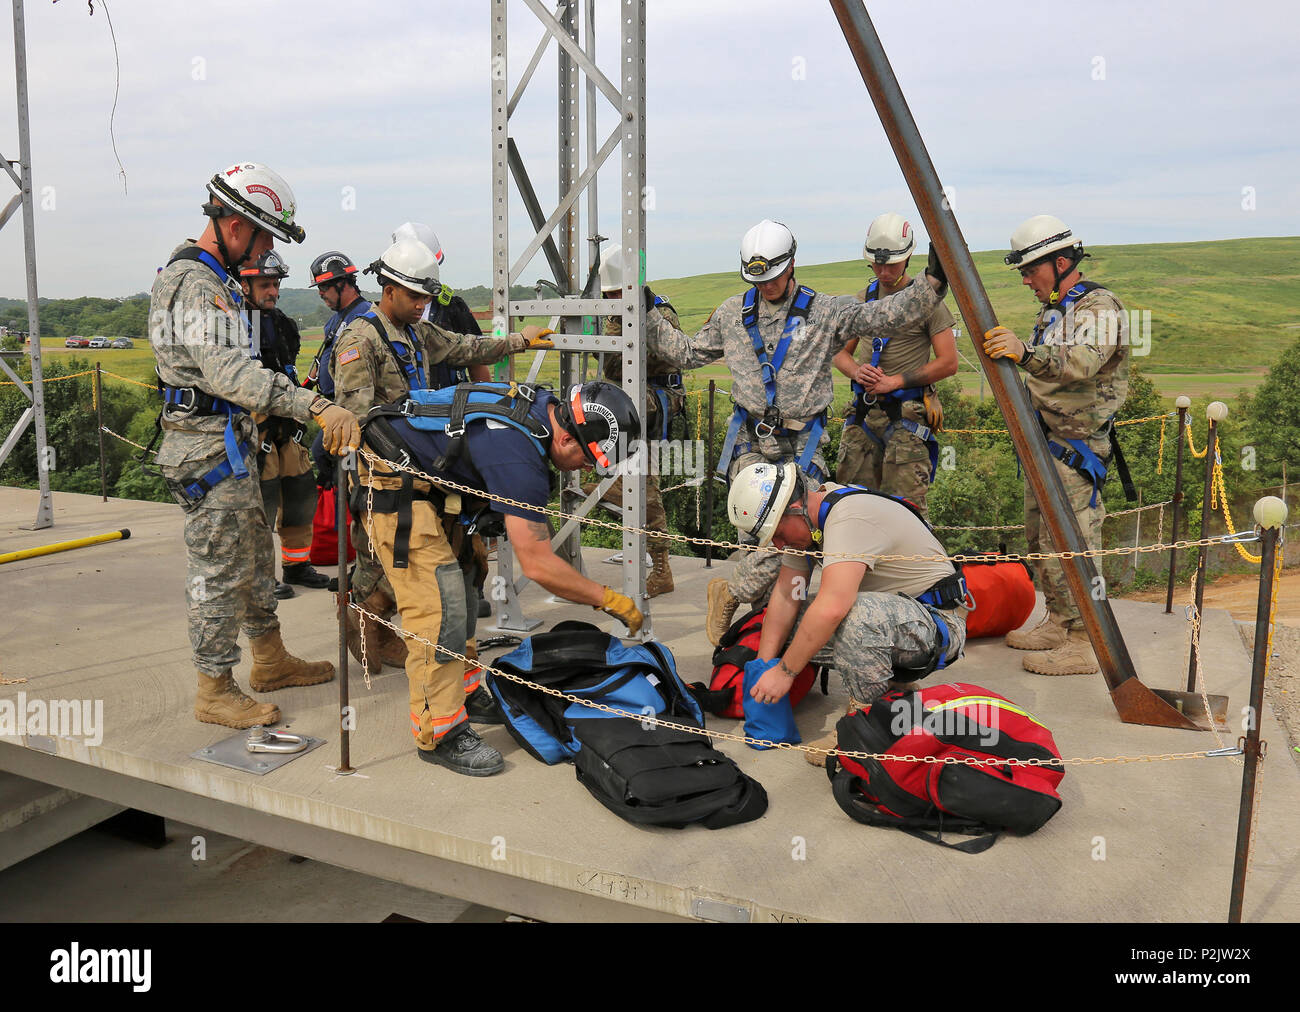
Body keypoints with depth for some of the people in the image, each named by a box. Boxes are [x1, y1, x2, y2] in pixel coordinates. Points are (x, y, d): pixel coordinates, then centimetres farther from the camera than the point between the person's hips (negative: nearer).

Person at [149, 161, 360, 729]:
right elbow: (226, 371, -36)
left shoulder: (212, 277, 14)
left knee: (254, 555, 18)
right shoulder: (195, 286, -21)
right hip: (210, 450, -11)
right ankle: (214, 692, 11)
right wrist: (317, 406, -45)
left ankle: (271, 661, 32)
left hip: (229, 442, 11)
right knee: (218, 571, -1)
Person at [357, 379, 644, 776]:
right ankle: (439, 733, -4)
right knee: (439, 606, -12)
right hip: (391, 485, -10)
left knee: (458, 594, 15)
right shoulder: (519, 457, -30)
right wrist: (609, 600, -18)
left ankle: (463, 693, 28)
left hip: (419, 479, 10)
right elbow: (537, 565, -28)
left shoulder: (540, 403, -2)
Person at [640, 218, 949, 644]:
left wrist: (931, 281, -16)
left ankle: (730, 591, 11)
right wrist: (649, 316, 15)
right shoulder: (732, 314, 12)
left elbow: (886, 315, -4)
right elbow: (686, 353, 21)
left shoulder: (825, 312, 4)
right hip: (751, 442, 0)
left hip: (802, 446, 0)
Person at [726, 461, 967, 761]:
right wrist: (762, 668, -2)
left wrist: (785, 671, -28)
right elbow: (785, 595, 2)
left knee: (858, 615, -36)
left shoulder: (849, 516, -28)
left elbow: (832, 608, -38)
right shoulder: (806, 517, 1)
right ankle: (894, 685, 10)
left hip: (938, 622, -9)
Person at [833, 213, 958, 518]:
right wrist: (856, 371, -3)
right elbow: (840, 352, 20)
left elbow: (948, 362, -4)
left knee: (906, 504, -10)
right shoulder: (863, 299, 14)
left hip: (906, 415, -5)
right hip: (862, 412, 5)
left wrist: (896, 381, -11)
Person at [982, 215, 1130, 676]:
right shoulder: (1052, 310, 18)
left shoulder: (1099, 307, -13)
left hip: (1076, 445, -10)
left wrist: (1027, 353, -45)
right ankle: (1058, 623, 25)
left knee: (1069, 543, -10)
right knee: (1040, 536, 14)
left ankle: (1084, 643, -3)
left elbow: (1083, 361, -33)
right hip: (1045, 441, 10)